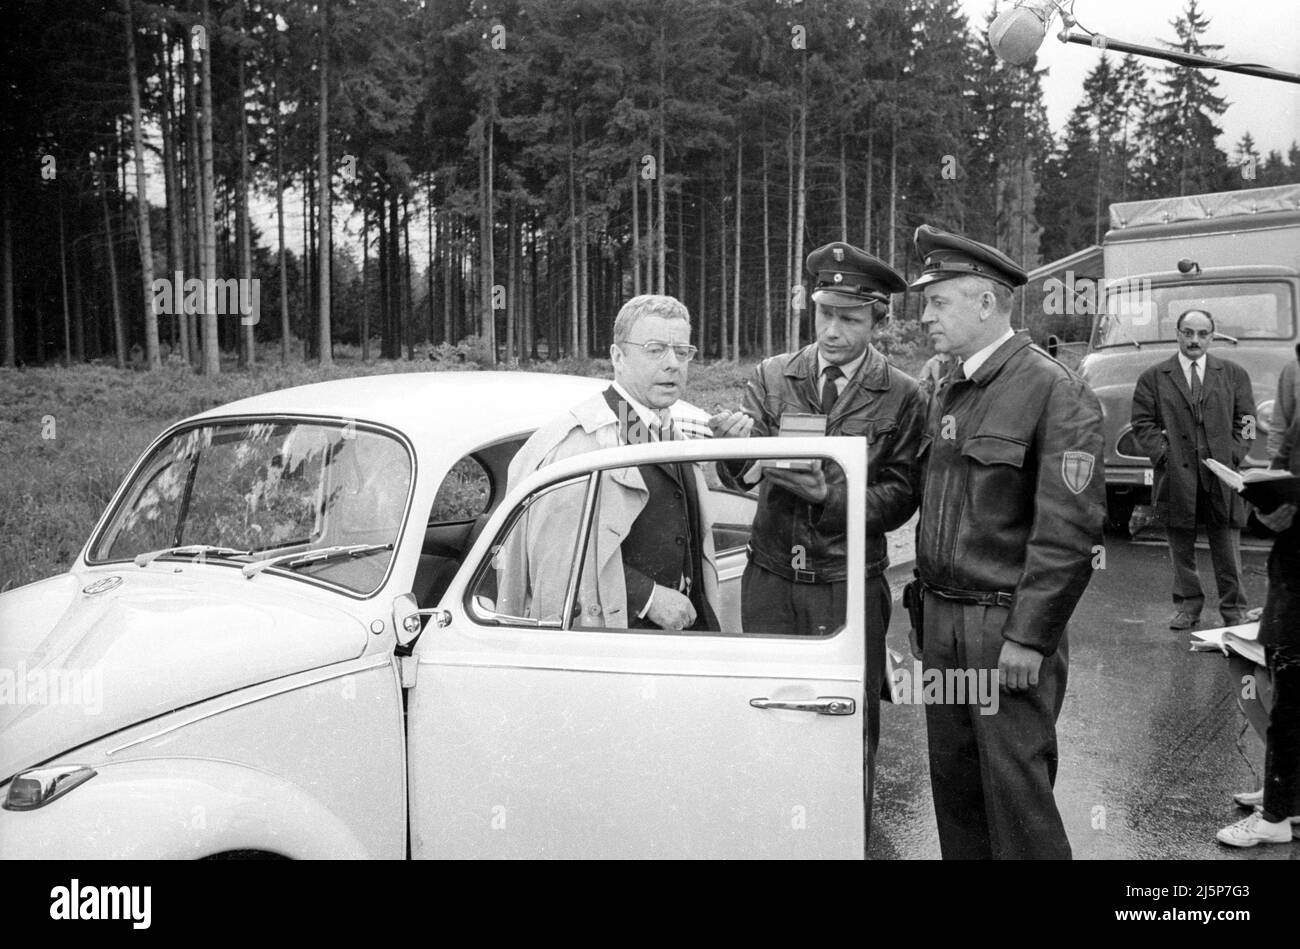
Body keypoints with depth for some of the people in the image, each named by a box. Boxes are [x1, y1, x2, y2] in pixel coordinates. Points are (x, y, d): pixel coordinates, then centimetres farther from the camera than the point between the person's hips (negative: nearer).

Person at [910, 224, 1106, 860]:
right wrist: (925, 601, 12)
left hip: (1009, 625, -7)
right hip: (941, 618, 7)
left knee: (1016, 785, 1)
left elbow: (1069, 528, -17)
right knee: (953, 779, 14)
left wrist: (1028, 638, -18)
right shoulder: (947, 393, 13)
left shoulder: (1054, 391, -12)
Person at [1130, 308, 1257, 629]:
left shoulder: (1234, 374, 11)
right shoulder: (1153, 377, 6)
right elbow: (1142, 422, 3)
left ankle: (1234, 612, 14)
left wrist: (1232, 456, -4)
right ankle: (1187, 607, 19)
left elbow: (1246, 420, 9)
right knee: (1181, 547, 7)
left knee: (1227, 549, 3)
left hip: (1221, 476, 0)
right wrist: (1162, 454, -8)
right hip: (1176, 476, 0)